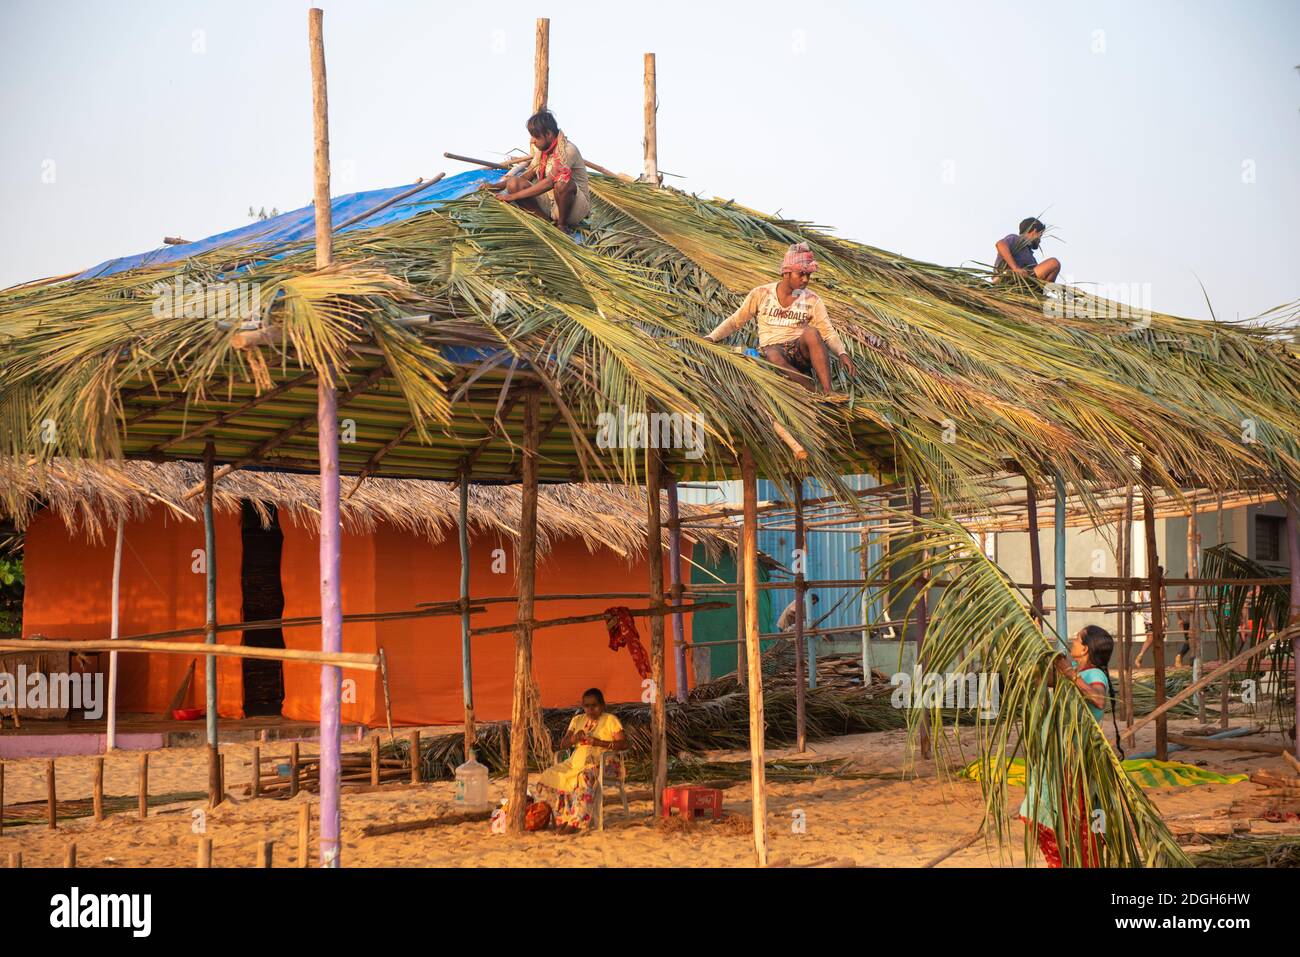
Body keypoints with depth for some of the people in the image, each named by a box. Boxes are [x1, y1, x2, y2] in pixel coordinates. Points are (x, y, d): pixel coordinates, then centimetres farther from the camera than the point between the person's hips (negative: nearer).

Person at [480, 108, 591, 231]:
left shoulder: (567, 150, -21)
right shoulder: (542, 150, 6)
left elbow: (549, 182, -29)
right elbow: (526, 176, 11)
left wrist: (514, 196, -29)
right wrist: (496, 186, -4)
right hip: (550, 201, 7)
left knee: (563, 182, -40)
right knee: (513, 183, -11)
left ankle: (562, 225, -15)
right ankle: (549, 223, -11)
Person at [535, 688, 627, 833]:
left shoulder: (610, 720, 4)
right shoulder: (577, 720, 19)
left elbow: (624, 744, -8)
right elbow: (561, 745, 16)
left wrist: (598, 742, -17)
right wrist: (574, 739, -8)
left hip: (600, 764, -5)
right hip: (576, 761, 5)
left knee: (584, 778, -39)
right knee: (549, 776, -21)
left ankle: (577, 821, -33)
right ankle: (562, 818, -14)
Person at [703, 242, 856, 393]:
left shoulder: (812, 300, 4)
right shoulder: (761, 294, 3)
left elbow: (829, 333, 2)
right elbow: (735, 321, 9)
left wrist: (842, 353, -18)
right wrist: (711, 338, -5)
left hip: (801, 351, 1)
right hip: (772, 349, -1)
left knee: (811, 333, -33)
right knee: (773, 355, -39)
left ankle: (828, 393, -38)